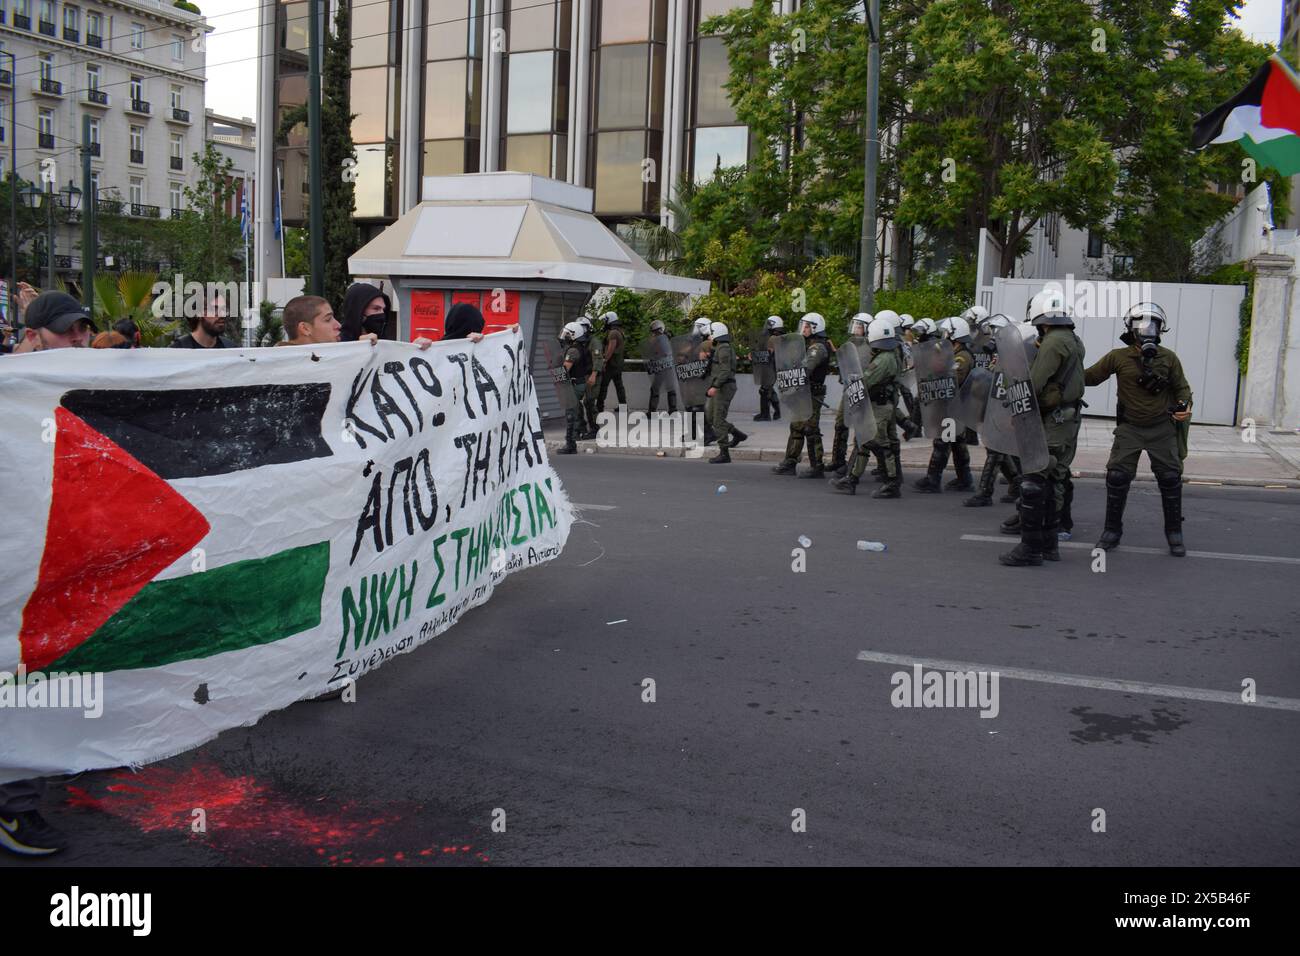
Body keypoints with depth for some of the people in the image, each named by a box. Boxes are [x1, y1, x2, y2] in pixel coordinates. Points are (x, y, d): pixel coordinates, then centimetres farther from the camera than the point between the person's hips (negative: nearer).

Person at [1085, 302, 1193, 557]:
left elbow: (1182, 387, 6)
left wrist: (1185, 406, -14)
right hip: (1129, 428, -1)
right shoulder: (1118, 357, -5)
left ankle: (1174, 534, 16)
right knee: (1117, 477, -5)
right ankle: (1112, 531, 9)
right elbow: (1090, 377, 1)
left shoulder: (1168, 358, -2)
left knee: (1170, 478, 2)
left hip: (1161, 428, 1)